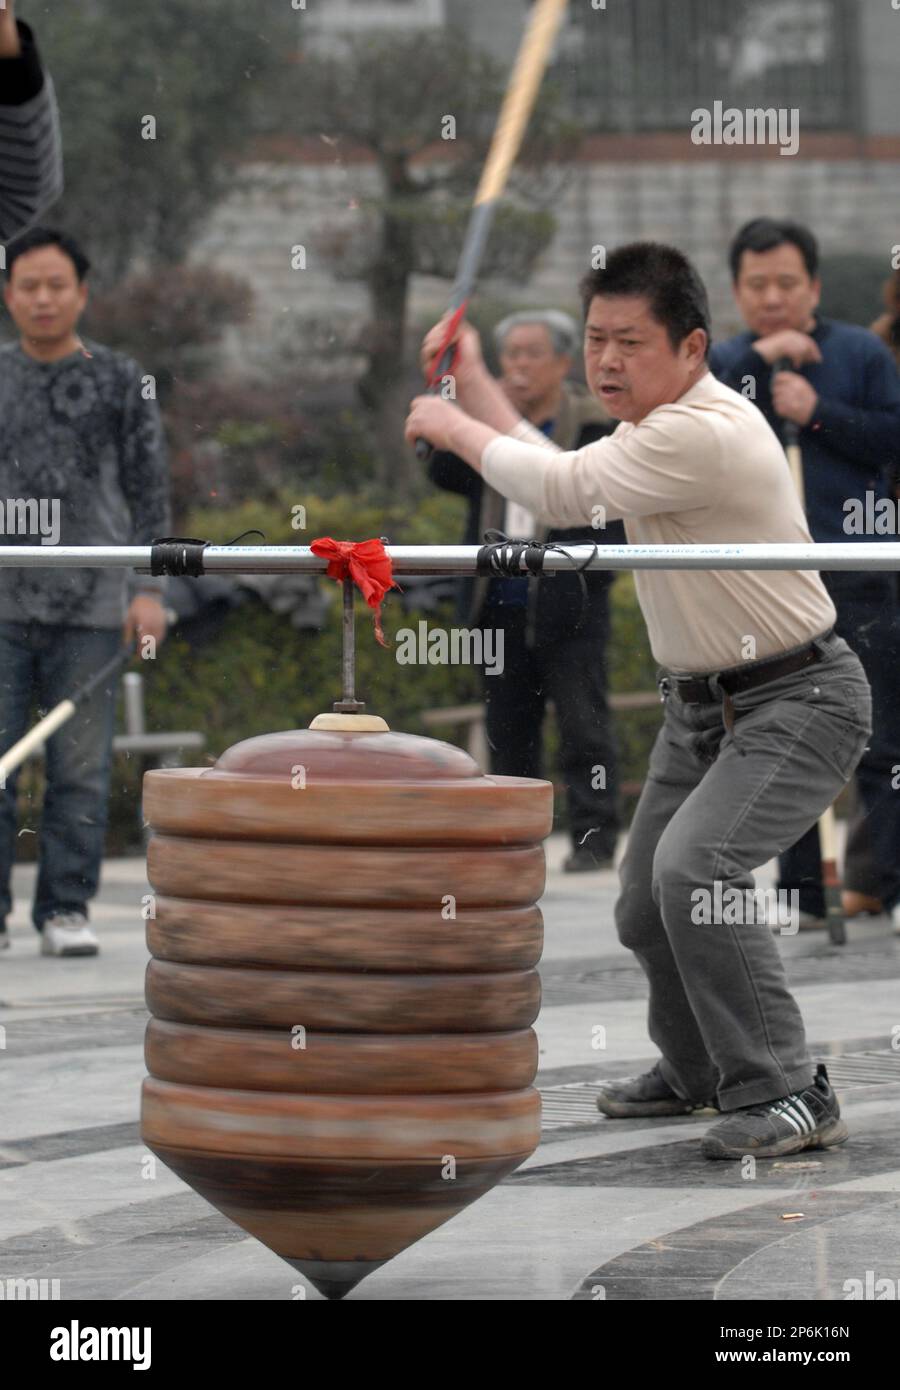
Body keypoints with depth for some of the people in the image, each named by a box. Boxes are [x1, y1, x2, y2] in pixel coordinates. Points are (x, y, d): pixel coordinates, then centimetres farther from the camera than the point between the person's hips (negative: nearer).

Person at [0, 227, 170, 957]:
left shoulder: (121, 382, 6)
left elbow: (150, 491, 7)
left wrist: (149, 587, -1)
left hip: (89, 603, -1)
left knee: (80, 767, 0)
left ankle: (66, 909, 7)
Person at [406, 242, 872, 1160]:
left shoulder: (707, 433, -26)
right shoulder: (658, 428, 6)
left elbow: (559, 492, -31)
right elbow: (562, 488, 21)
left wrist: (454, 427, -16)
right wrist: (475, 386, 19)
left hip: (798, 704, -10)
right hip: (700, 706, 10)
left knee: (695, 868, -29)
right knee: (644, 907, 14)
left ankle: (788, 1097, -22)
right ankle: (697, 1073, 40)